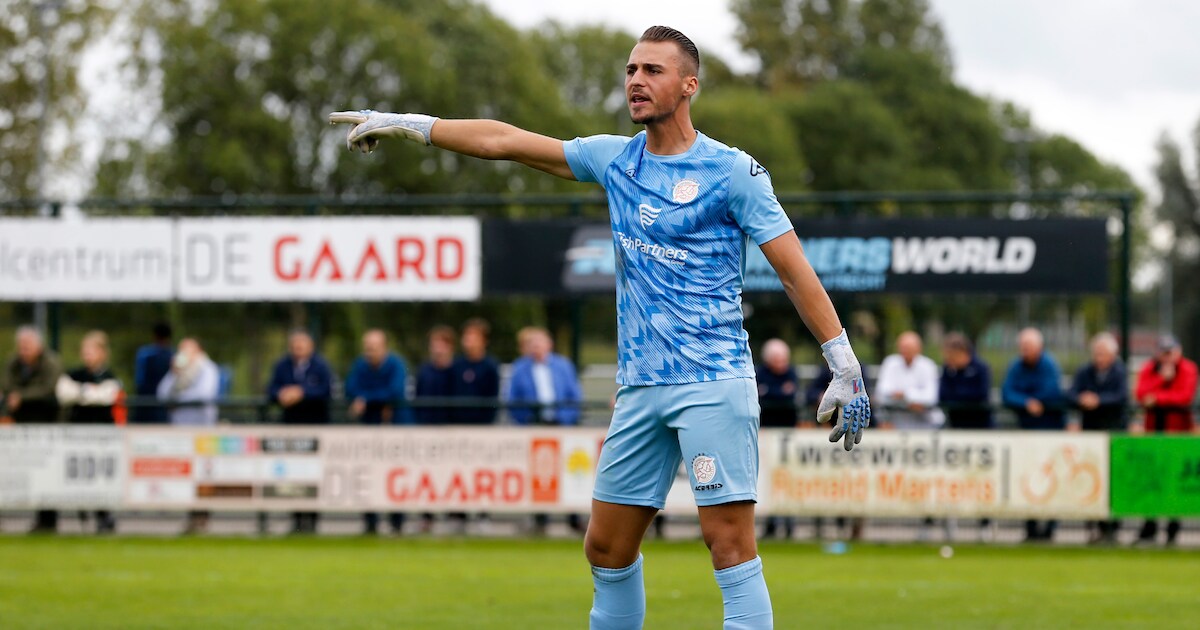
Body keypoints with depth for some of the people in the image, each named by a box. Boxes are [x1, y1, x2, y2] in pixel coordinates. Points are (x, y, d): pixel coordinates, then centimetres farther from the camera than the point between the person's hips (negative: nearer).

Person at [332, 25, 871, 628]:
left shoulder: (733, 171, -4)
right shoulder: (615, 158, 12)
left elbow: (795, 271, -5)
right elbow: (504, 141, 18)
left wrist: (846, 368, -9)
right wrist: (406, 124, 21)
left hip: (714, 385, -6)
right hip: (640, 389, 6)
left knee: (730, 545, -13)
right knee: (606, 549, 8)